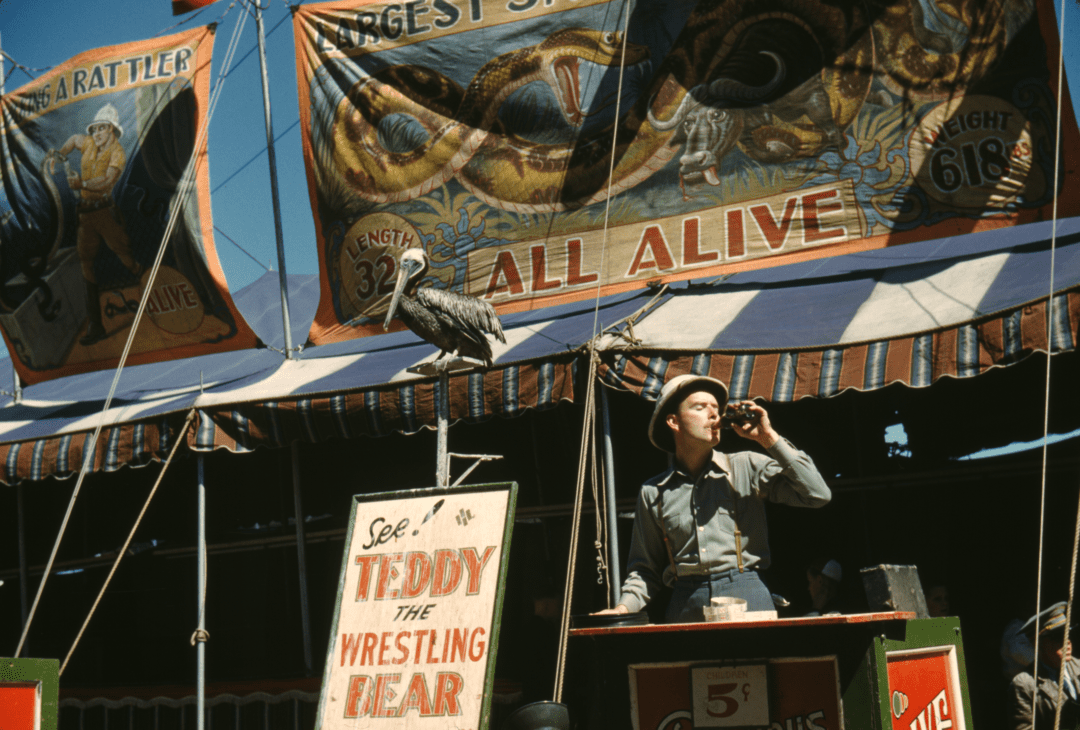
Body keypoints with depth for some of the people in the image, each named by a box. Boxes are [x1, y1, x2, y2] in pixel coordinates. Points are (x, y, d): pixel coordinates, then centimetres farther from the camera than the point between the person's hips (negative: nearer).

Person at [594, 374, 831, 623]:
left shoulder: (747, 467, 9)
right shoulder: (653, 493, 14)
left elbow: (818, 495, 1)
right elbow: (645, 569, 19)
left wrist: (769, 438, 0)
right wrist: (624, 607, 0)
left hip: (746, 596, -1)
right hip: (686, 607, 1)